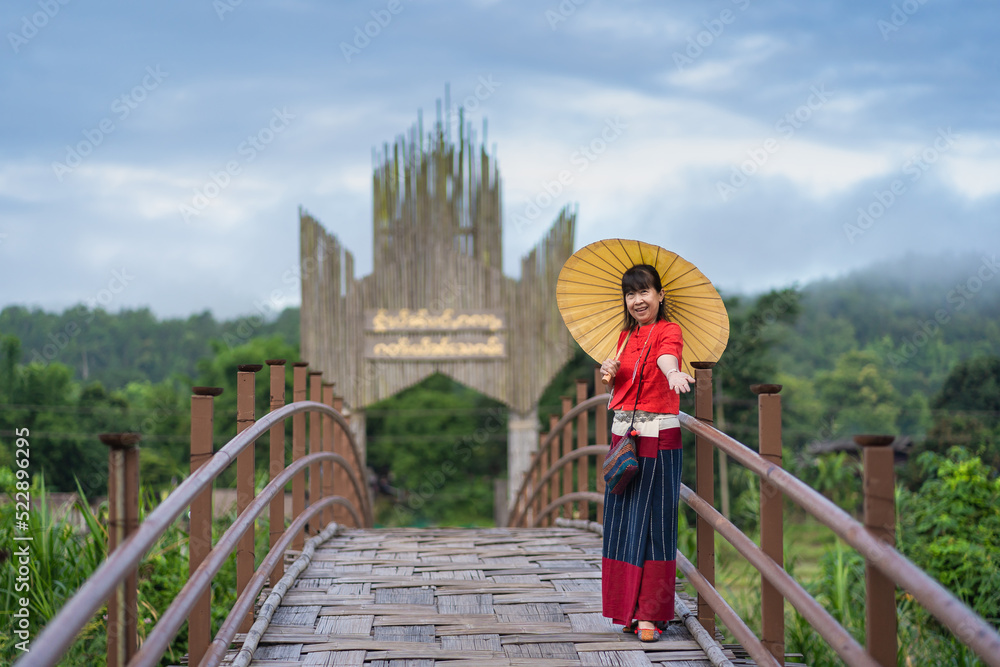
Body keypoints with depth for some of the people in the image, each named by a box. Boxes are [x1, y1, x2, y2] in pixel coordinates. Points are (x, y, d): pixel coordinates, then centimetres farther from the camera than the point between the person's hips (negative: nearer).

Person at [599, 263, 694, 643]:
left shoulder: (669, 330, -8)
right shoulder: (626, 335, 14)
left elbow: (666, 357, -32)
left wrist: (673, 373, -55)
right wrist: (611, 371, 1)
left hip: (659, 437, -7)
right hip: (624, 432, 7)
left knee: (652, 522, -5)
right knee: (623, 521, 8)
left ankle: (651, 615, -1)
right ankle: (631, 609, 17)